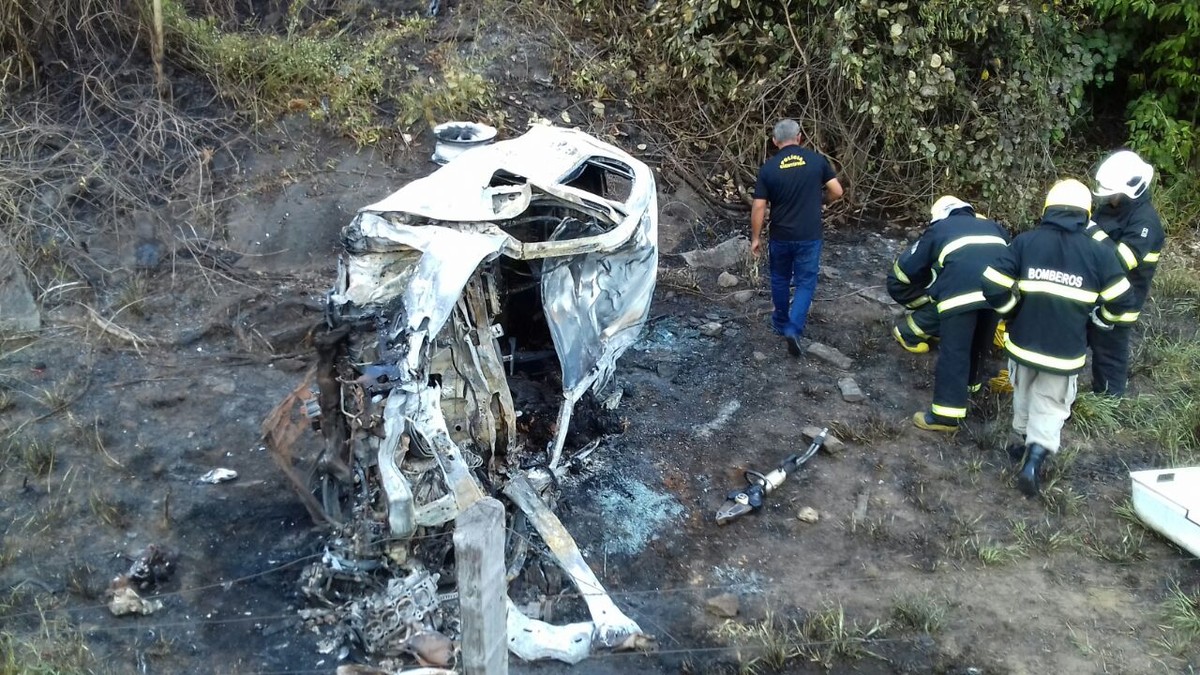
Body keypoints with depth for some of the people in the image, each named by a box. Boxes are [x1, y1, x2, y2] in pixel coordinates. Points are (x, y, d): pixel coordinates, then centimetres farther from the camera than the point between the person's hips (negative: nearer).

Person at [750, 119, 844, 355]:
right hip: (809, 236, -1)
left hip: (781, 236, 1)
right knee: (805, 282, 8)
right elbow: (837, 192, -4)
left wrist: (755, 238, 2)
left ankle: (781, 322, 37)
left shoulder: (768, 168, -7)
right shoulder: (817, 160, -6)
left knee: (780, 279, 21)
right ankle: (794, 329, -7)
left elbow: (758, 207, -8)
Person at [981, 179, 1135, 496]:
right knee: (1050, 405, 12)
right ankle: (1035, 457, -4)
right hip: (1067, 350, -1)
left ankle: (1020, 440, 42)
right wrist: (1098, 320, 19)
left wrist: (1012, 310, 6)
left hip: (1024, 341, 1)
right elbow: (1121, 302, 0)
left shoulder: (1025, 241, -7)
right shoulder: (1098, 252, -5)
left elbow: (993, 285, -12)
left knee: (1024, 393, 26)